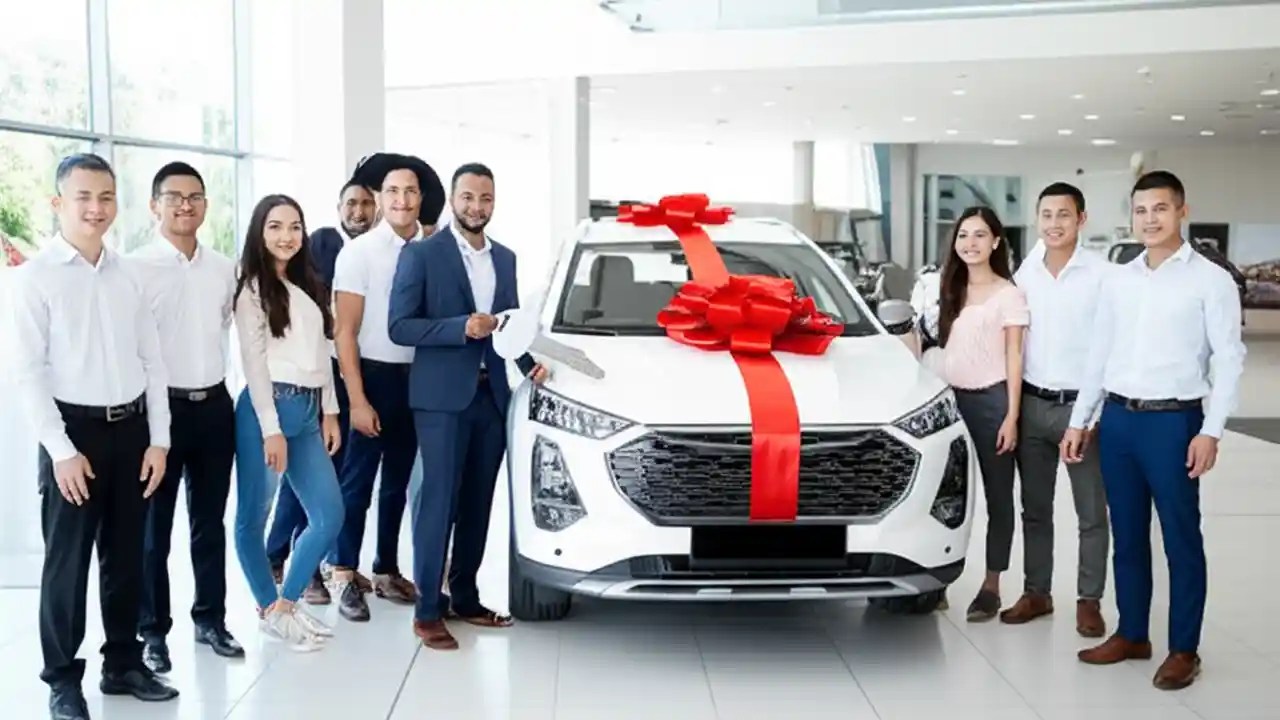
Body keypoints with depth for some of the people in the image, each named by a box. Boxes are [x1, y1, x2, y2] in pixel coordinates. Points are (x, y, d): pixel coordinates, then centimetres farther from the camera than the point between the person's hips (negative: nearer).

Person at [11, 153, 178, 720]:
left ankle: (123, 663, 29)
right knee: (68, 560, 4)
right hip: (75, 429, -4)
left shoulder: (127, 275, 6)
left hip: (131, 427, 4)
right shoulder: (37, 276, -7)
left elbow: (152, 360, 9)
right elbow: (27, 371, -10)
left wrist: (158, 438, 4)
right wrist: (61, 450, -14)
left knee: (125, 554, 14)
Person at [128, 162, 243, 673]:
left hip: (214, 405, 5)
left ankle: (210, 618, 28)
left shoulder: (224, 269, 6)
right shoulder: (134, 267, -10)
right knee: (154, 525, 7)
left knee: (210, 520, 14)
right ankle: (153, 630, 19)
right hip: (161, 406, -4)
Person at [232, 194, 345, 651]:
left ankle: (286, 606, 17)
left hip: (308, 410, 7)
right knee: (253, 516, 3)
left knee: (329, 515, 4)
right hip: (267, 408, -7)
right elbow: (254, 360, -9)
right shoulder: (253, 288, -2)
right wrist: (271, 428, -14)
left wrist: (329, 411, 11)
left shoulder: (308, 286, 17)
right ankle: (269, 611, 17)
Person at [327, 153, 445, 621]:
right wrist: (357, 399, -16)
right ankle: (345, 578, 17)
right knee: (357, 482, 4)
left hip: (417, 378, 4)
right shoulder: (358, 252, -10)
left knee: (398, 482, 16)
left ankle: (387, 572, 30)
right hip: (374, 377, -4)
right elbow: (344, 332, -11)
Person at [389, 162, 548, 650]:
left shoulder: (505, 258, 14)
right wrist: (462, 328, -19)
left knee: (477, 504, 11)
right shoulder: (421, 254, -4)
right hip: (443, 396, -6)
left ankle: (465, 598, 22)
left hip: (492, 395, 6)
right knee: (439, 500, -4)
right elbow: (399, 326, -10)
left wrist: (529, 363, 1)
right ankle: (427, 610, 4)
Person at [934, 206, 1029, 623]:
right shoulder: (949, 291, 13)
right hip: (952, 398, 4)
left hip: (992, 400, -4)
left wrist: (1012, 417, -10)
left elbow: (1014, 359, -4)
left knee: (997, 495, 5)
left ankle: (991, 586, 11)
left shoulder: (1008, 294, -3)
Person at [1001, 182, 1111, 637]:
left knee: (1091, 513, 5)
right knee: (1034, 509, 13)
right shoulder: (1024, 273, 4)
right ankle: (1037, 592, 24)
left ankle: (1089, 600, 16)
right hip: (1032, 404, 4)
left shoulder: (1101, 274, -8)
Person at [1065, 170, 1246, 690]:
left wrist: (1211, 431, -14)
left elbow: (1228, 359, -7)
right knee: (1127, 537, 12)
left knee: (1181, 540, 4)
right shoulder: (1118, 281, 10)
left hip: (1173, 420, -5)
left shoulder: (1210, 280, -4)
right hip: (1117, 419, 5)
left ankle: (1183, 650, 14)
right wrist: (1079, 421, 12)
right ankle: (1132, 635, 25)